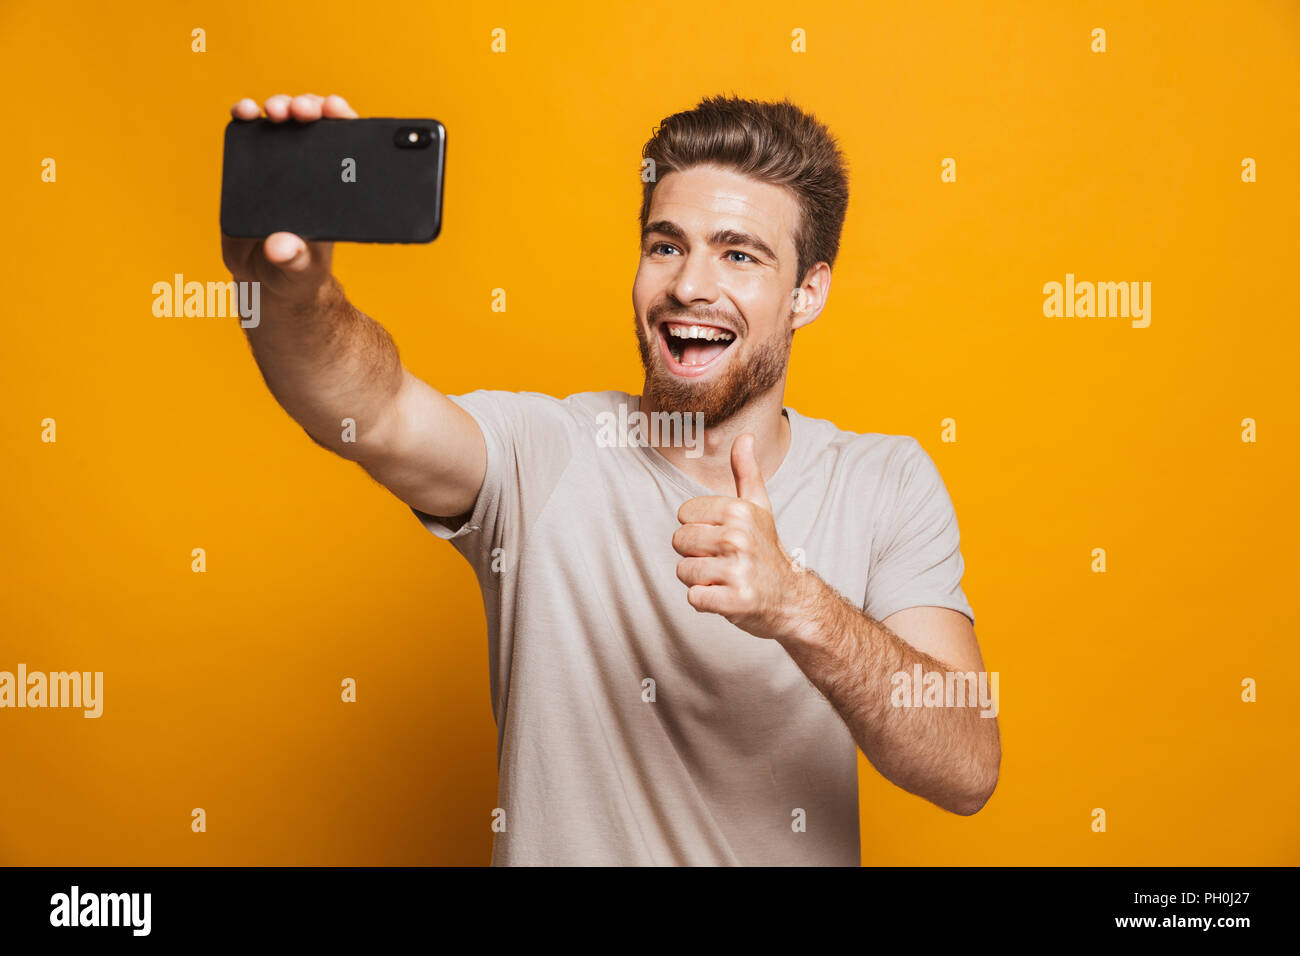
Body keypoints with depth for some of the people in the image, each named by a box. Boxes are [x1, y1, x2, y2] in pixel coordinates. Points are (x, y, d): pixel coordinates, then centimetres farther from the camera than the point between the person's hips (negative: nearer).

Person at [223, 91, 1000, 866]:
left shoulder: (890, 485, -4)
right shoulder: (542, 454, -6)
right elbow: (373, 413, -23)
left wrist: (796, 605, -28)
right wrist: (291, 287, -42)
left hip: (792, 850, 1)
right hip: (555, 844, 0)